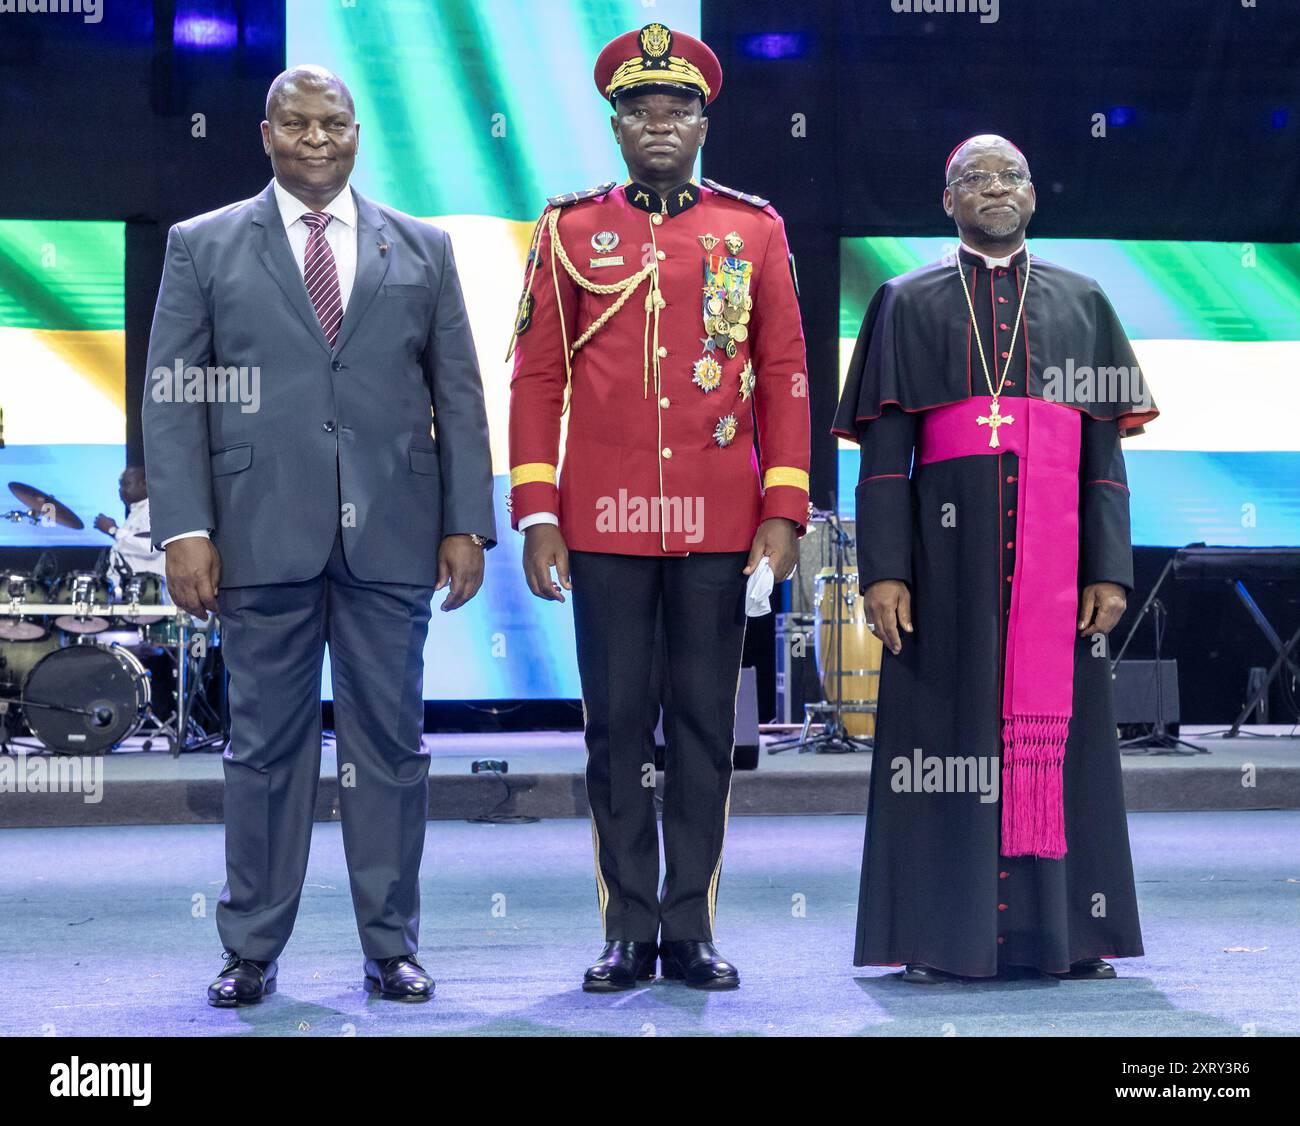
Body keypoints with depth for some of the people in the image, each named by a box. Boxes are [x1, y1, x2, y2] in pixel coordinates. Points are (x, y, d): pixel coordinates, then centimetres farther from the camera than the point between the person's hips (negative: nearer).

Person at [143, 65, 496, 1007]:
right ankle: (252, 951, 15)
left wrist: (467, 523, 2)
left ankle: (392, 945, 15)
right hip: (263, 537, -1)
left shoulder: (423, 249, 12)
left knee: (391, 742, 5)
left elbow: (459, 396, 10)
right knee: (266, 745, 4)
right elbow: (173, 397, 3)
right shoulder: (204, 246, 8)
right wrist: (185, 529, -7)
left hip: (392, 537, 1)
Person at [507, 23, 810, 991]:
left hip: (719, 525, 0)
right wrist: (536, 517, -4)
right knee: (617, 724, 4)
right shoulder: (570, 231, 6)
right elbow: (537, 378, 4)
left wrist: (783, 512, -4)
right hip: (605, 521, 0)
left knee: (706, 723, 5)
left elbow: (786, 375, 5)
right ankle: (631, 935, 13)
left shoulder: (754, 229, 6)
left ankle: (691, 930, 15)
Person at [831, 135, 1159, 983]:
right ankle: (943, 935, 4)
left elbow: (1105, 452, 9)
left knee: (1058, 730, 2)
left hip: (1055, 553, 2)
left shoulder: (1081, 302, 14)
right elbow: (884, 451, 2)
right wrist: (883, 570, -8)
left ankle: (1065, 930, 9)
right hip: (952, 550, -1)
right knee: (951, 733, -1)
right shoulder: (910, 304, 9)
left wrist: (1110, 570, -1)